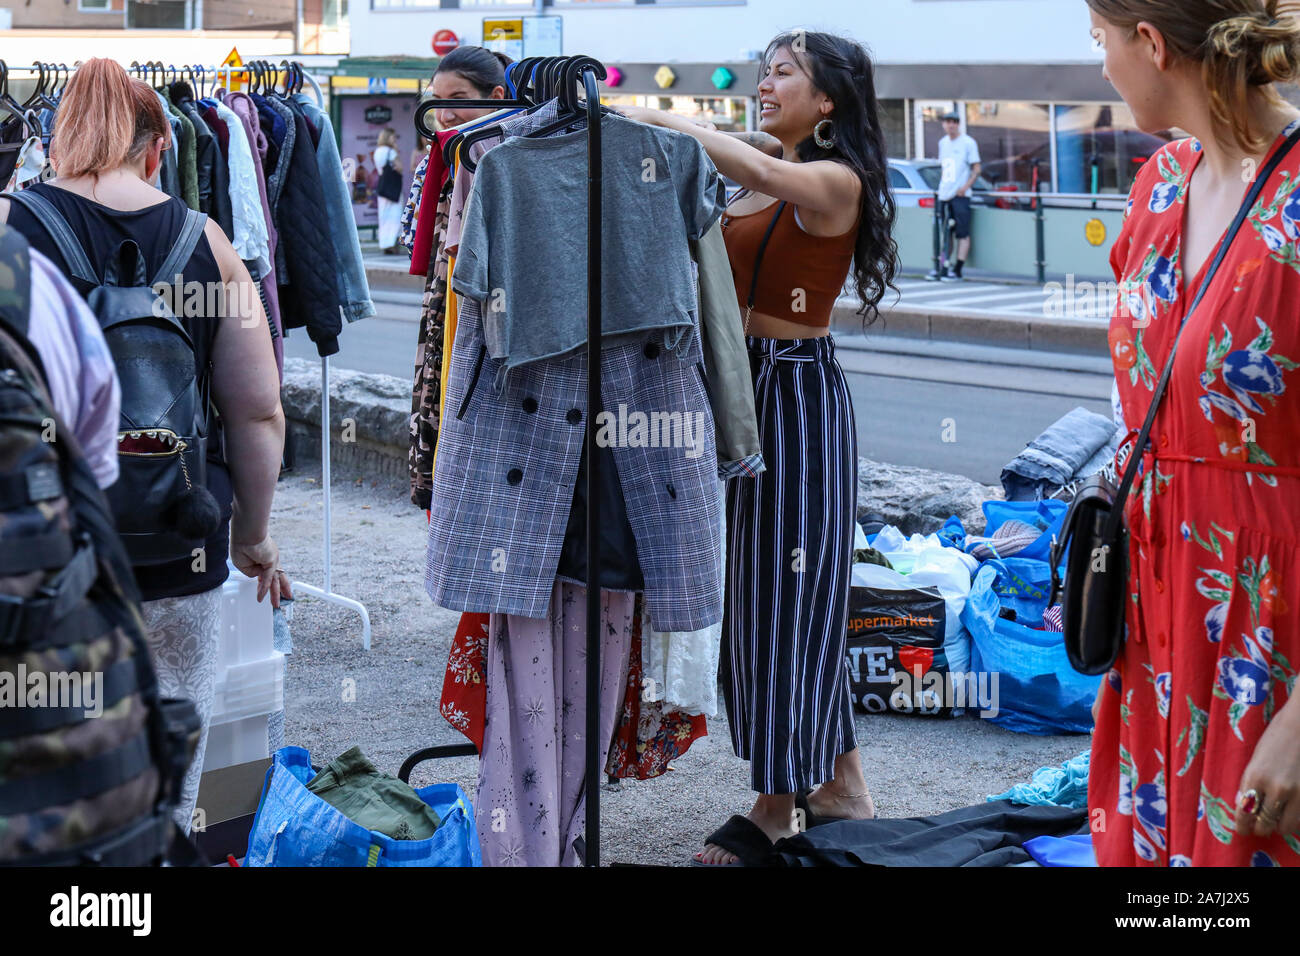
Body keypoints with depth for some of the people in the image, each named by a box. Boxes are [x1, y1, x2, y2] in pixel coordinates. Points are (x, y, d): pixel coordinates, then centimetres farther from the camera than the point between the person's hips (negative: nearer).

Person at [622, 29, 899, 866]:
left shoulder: (838, 182, -11)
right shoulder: (757, 174, 12)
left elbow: (763, 174, -29)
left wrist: (660, 120, -24)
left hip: (796, 391, -8)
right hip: (740, 381, 8)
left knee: (788, 591, 0)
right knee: (758, 590, 13)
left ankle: (778, 804, 11)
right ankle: (840, 782, 25)